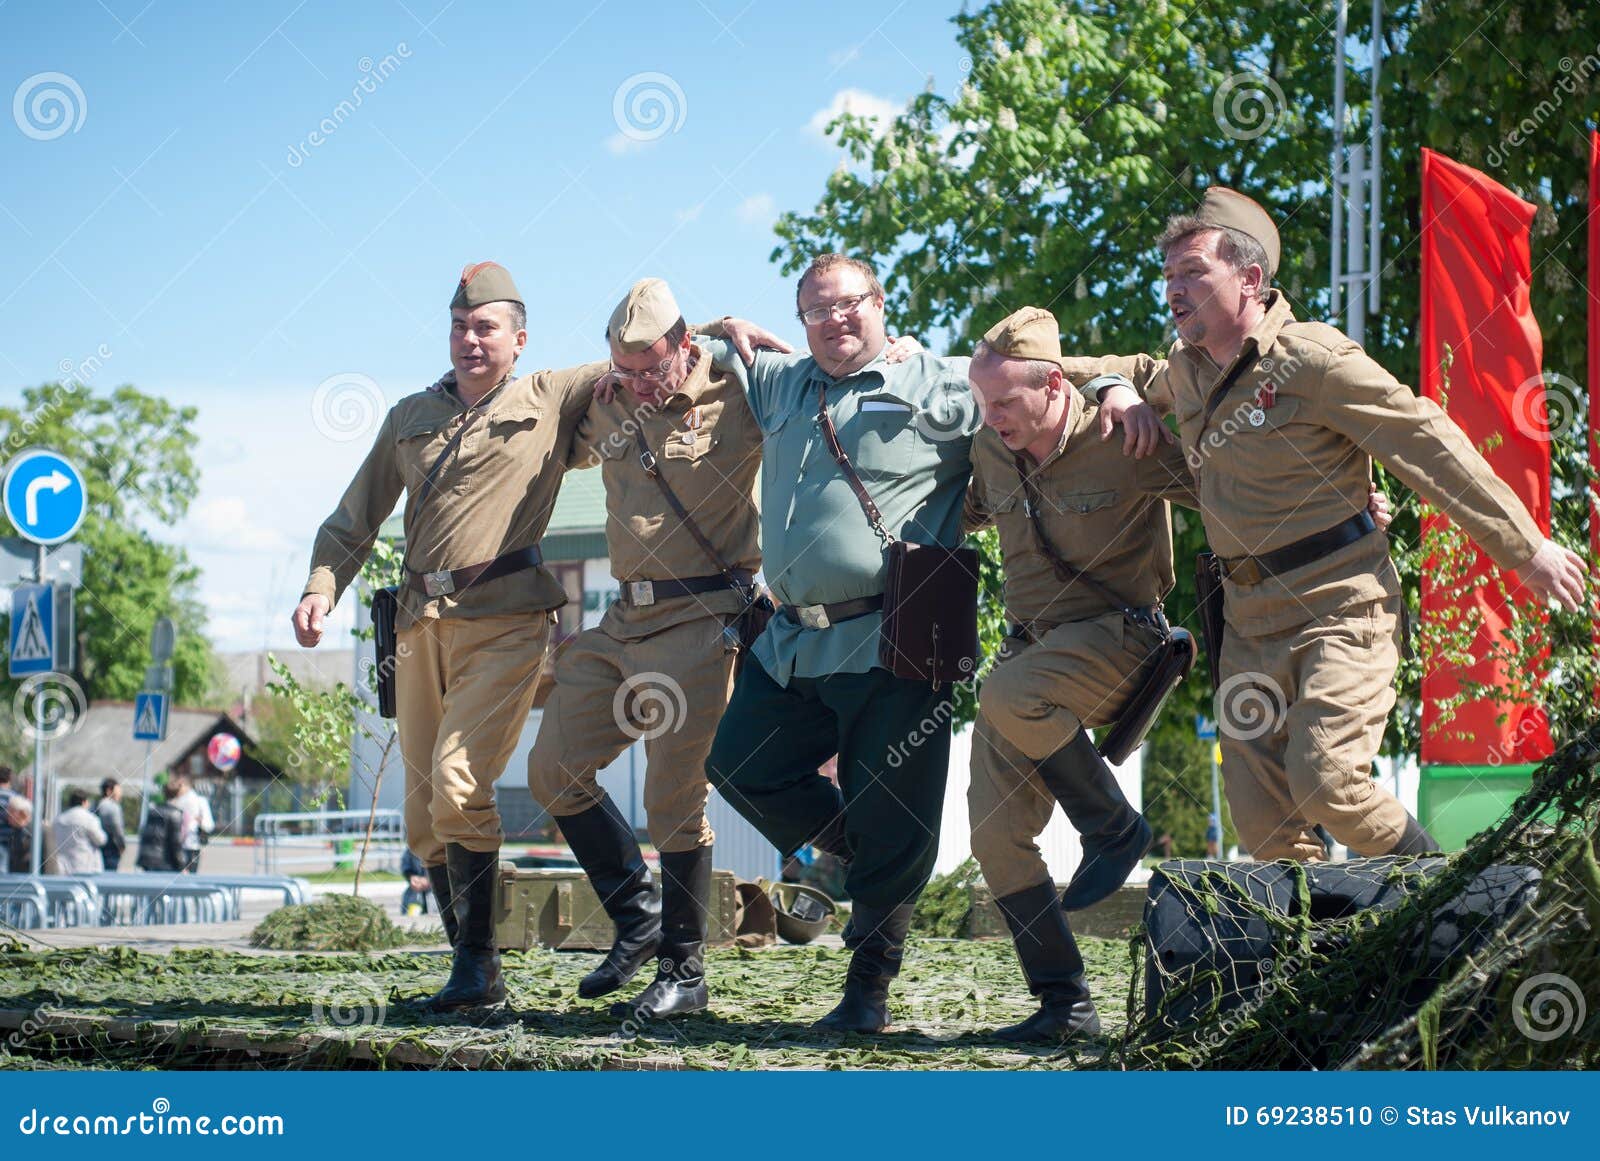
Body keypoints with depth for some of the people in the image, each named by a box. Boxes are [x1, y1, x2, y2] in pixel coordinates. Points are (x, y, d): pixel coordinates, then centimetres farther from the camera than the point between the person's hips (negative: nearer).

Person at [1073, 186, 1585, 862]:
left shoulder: (1310, 358, -13)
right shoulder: (1187, 372, 11)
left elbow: (1430, 446, -10)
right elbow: (1148, 378, 37)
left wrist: (1525, 548, -8)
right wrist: (1118, 387, 9)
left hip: (1340, 606, -8)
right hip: (1250, 622, 8)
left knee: (1326, 780, -21)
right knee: (1261, 820, 2)